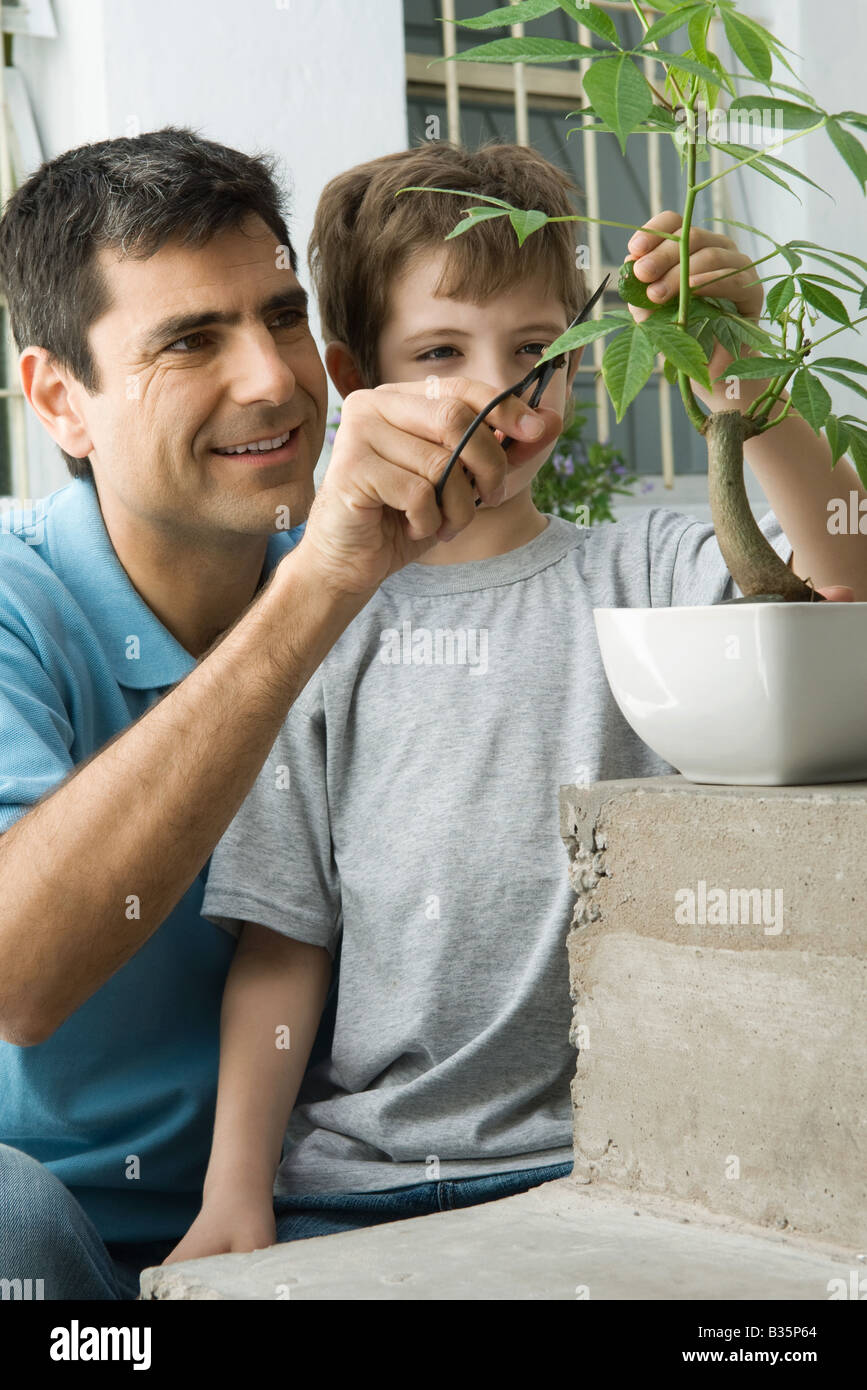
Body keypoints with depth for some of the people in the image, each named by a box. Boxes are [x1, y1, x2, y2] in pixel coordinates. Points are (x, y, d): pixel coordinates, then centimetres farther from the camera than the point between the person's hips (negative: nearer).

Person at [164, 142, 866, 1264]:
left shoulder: (640, 574, 5)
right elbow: (281, 941, 4)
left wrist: (740, 390, -27)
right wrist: (234, 1193, -3)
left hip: (599, 1159, 0)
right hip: (355, 1175, 1)